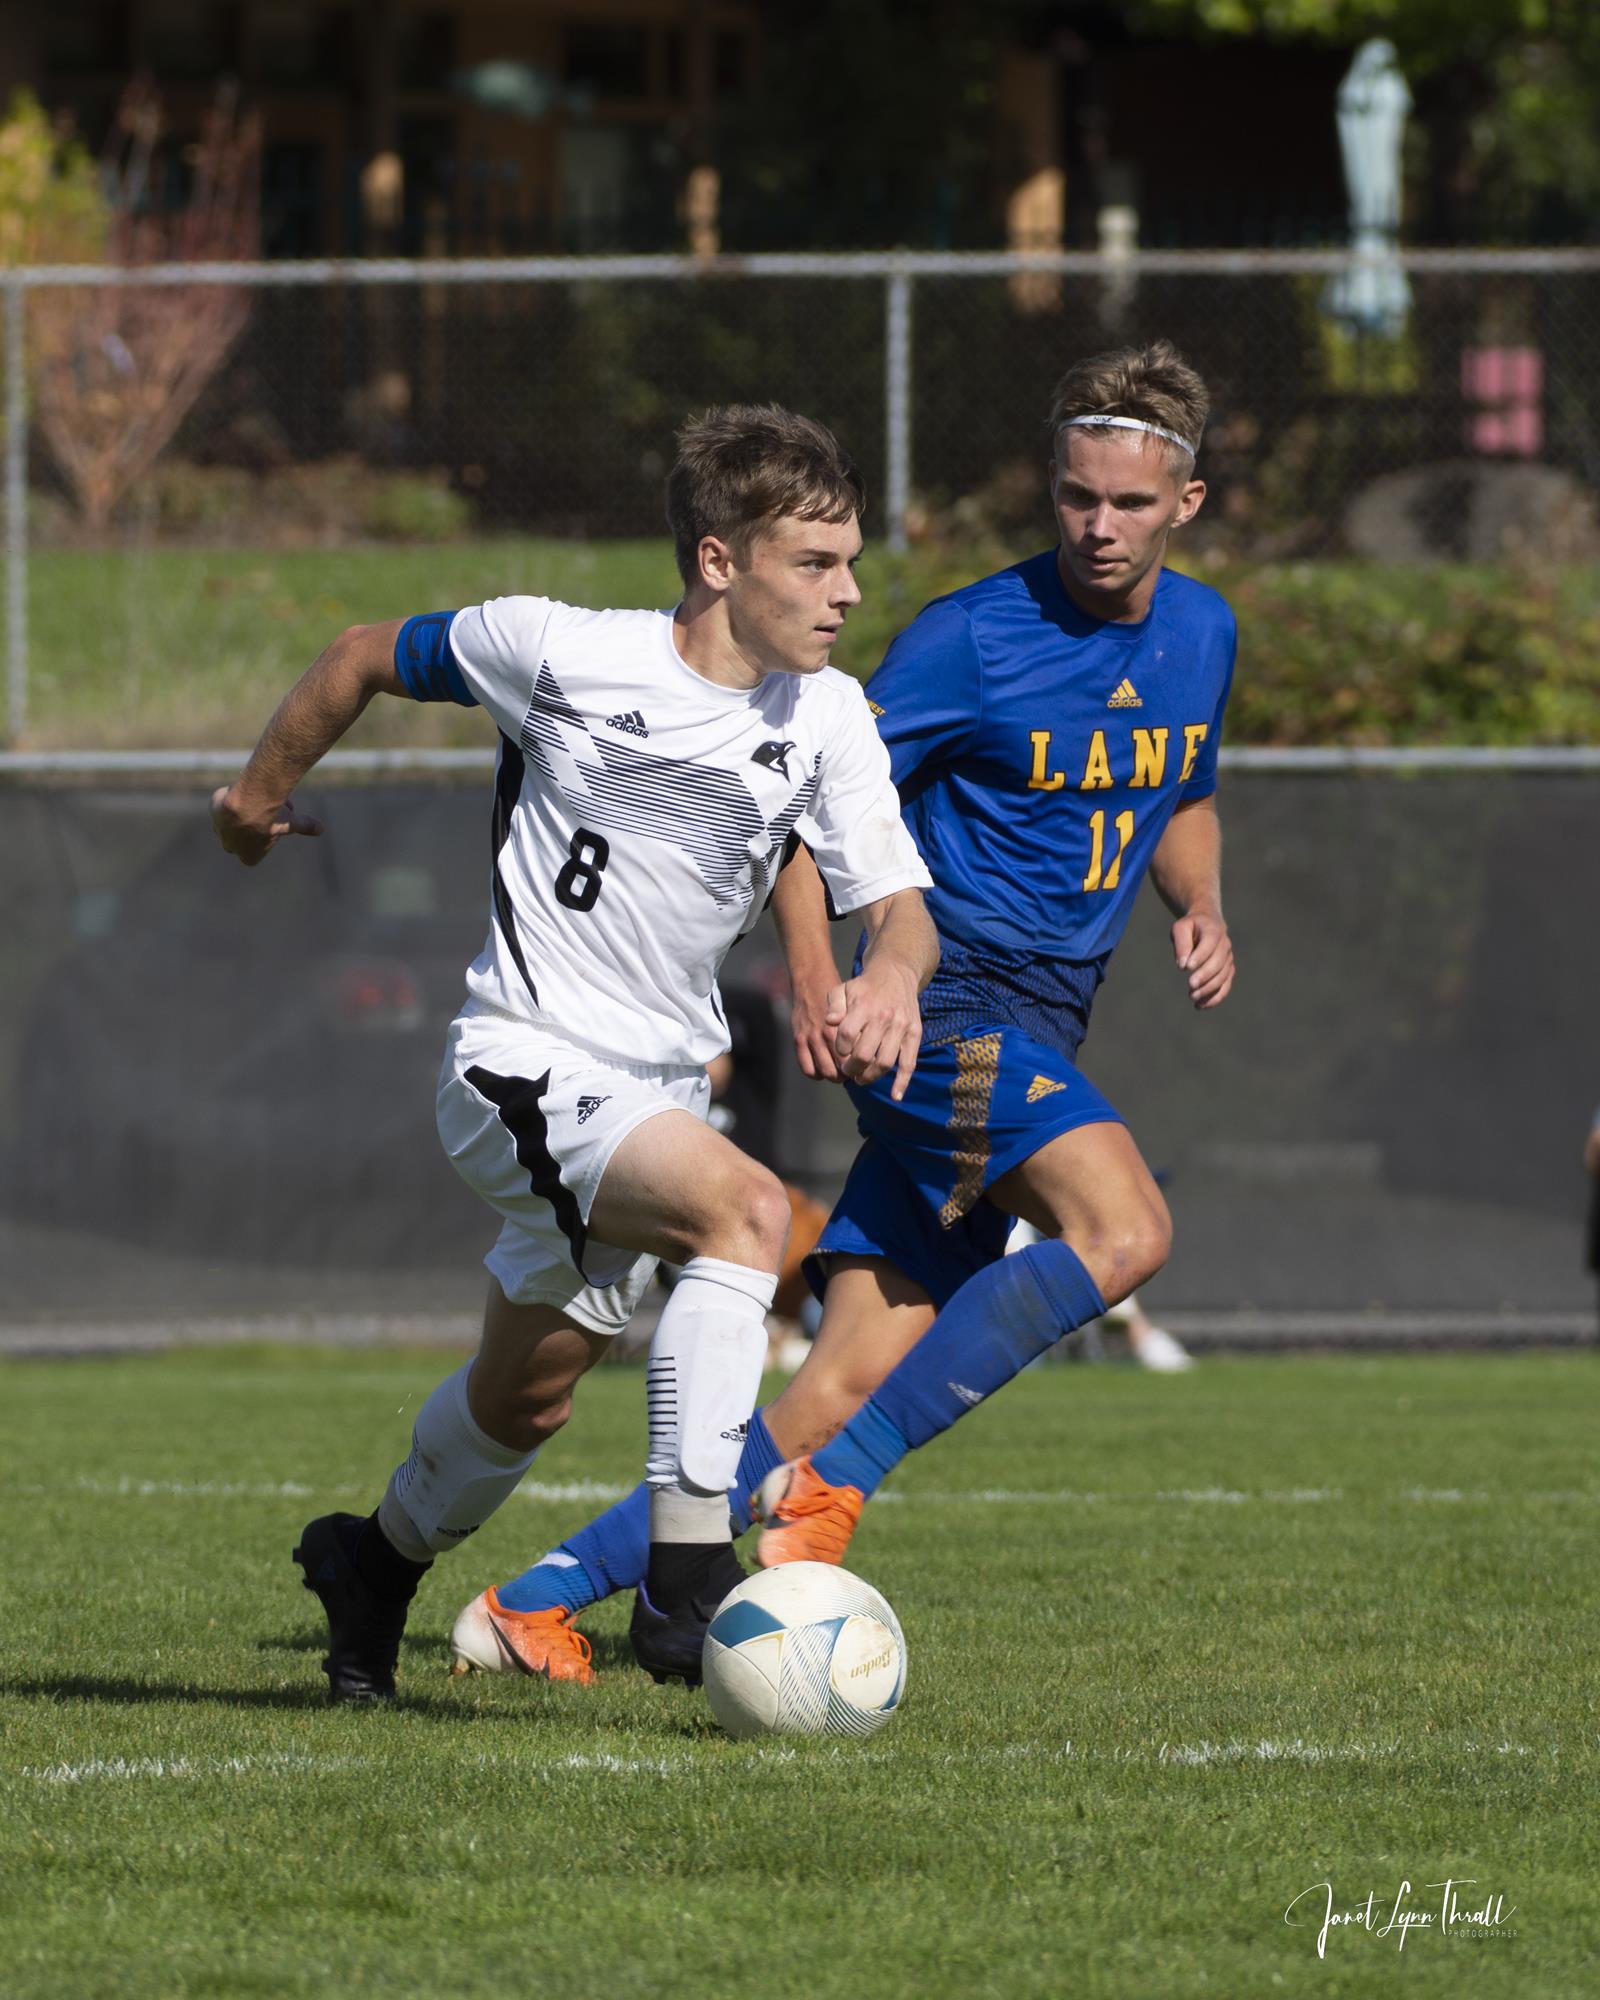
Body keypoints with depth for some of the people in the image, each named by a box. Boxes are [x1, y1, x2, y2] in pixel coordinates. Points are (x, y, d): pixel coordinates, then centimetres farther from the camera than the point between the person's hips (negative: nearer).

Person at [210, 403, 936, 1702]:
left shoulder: (826, 718, -3)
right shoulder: (564, 653, -15)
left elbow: (898, 901, -6)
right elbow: (368, 658, 1)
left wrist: (892, 973, -31)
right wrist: (262, 790, 16)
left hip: (658, 1086, 6)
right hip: (524, 1063, -6)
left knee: (527, 1400, 21)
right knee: (745, 1207, -32)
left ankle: (380, 1563, 50)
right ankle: (688, 1575, -34)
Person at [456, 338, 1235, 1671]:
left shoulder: (1203, 635, 11)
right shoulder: (975, 638, -10)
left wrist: (1201, 908, 7)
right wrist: (818, 982, -17)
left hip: (1036, 1041, 6)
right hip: (947, 999, -6)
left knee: (854, 1384, -2)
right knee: (1124, 1228, -29)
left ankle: (537, 1600, 2)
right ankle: (830, 1485, -24)